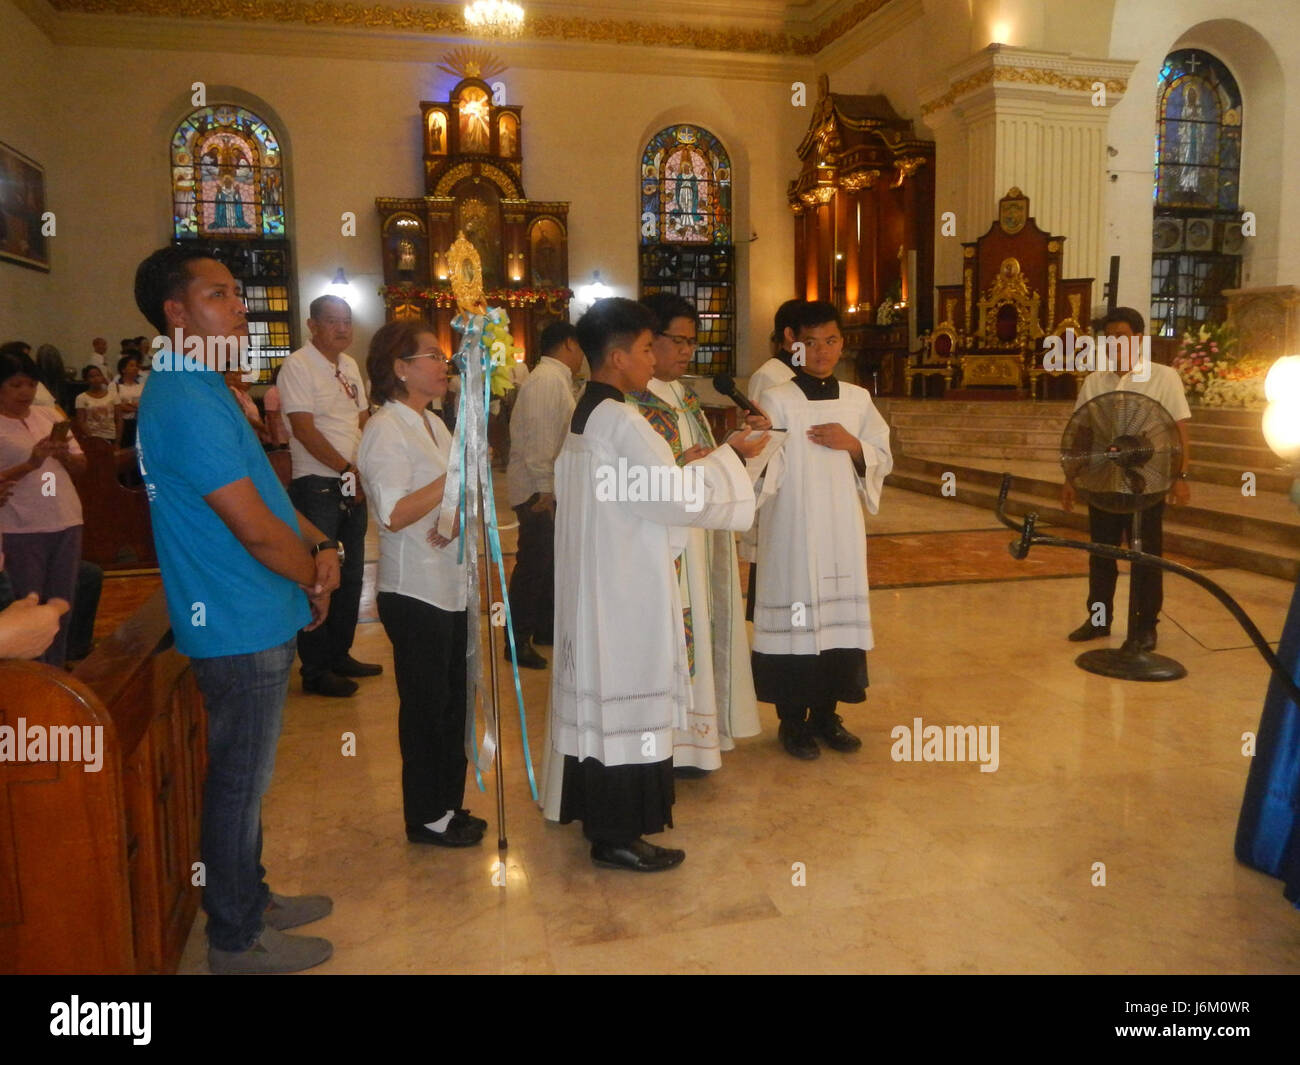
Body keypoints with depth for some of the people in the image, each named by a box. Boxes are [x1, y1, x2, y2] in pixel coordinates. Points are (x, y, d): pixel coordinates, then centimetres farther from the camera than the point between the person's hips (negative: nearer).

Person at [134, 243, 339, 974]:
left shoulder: (205, 390, 12)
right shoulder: (186, 404, -21)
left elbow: (265, 489, 15)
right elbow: (256, 530, -23)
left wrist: (320, 545, -1)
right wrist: (317, 581, -6)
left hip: (258, 620, 10)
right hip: (240, 629, -10)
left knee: (247, 776, 21)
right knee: (242, 781, 5)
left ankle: (251, 899, 38)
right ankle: (237, 939, 23)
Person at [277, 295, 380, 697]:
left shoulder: (349, 366, 13)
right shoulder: (297, 366, -10)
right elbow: (305, 430, -17)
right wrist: (349, 470, -15)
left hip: (354, 486, 8)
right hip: (318, 486, -8)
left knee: (350, 574, 14)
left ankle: (340, 655, 27)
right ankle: (315, 670, 10)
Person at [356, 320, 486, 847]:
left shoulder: (433, 423, 14)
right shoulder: (386, 430, -14)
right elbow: (393, 514, -23)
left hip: (451, 587, 9)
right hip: (415, 592, -9)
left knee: (453, 702, 15)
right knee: (426, 706, 3)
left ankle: (448, 806, 29)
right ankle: (426, 818, 19)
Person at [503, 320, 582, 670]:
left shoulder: (557, 379, 16)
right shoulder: (547, 379, -16)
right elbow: (539, 438, -22)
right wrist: (544, 487, -23)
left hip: (551, 487, 10)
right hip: (538, 489, -10)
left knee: (550, 560, 17)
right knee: (533, 564, -5)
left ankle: (544, 627, 30)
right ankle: (518, 640, 5)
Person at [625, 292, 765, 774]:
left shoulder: (686, 396, 14)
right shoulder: (628, 403, -13)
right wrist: (679, 469, -26)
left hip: (701, 539, 9)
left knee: (698, 629, 14)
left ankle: (695, 729, 27)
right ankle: (667, 741, 12)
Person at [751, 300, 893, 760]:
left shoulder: (858, 400, 9)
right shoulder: (777, 400, -4)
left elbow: (883, 460, 12)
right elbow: (767, 470, -13)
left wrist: (852, 445, -7)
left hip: (843, 531, 4)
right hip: (792, 531, -4)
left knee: (839, 615, 8)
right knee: (794, 615, -1)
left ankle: (826, 714, 24)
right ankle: (792, 719, 15)